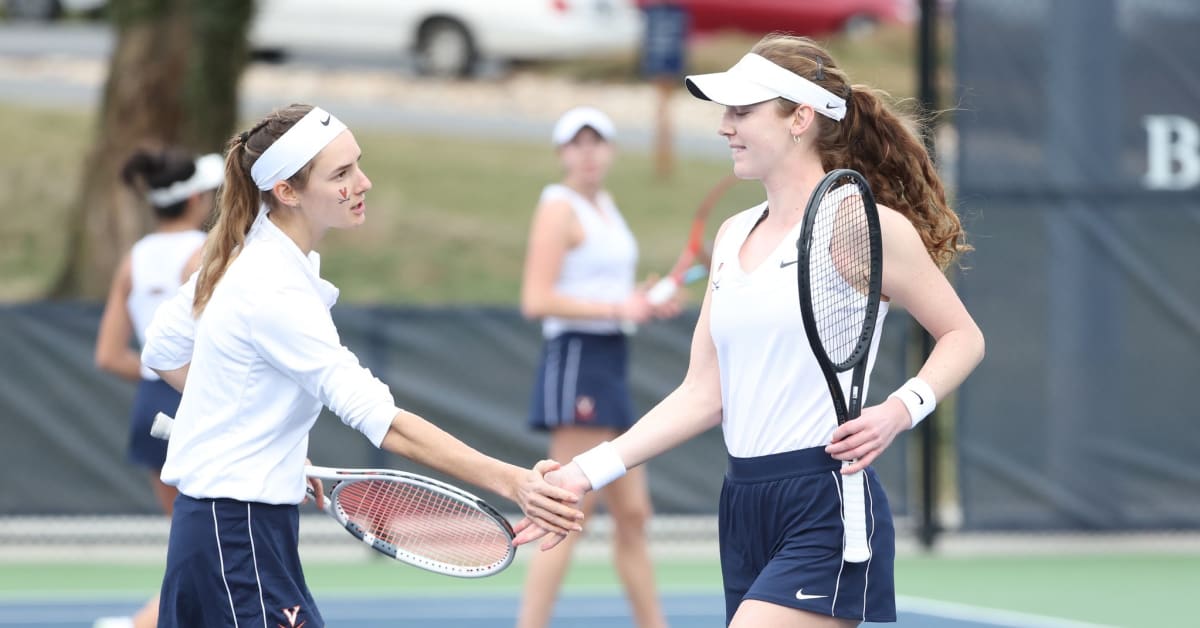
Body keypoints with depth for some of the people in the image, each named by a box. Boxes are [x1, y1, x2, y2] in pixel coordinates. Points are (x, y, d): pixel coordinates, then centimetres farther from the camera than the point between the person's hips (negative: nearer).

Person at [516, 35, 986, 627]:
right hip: (742, 507, 7)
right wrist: (588, 471, 6)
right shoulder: (733, 235, 15)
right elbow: (703, 395, 14)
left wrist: (899, 410, -15)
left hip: (826, 511, -7)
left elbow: (963, 336, 2)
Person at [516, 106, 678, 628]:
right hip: (577, 361, -9)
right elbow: (536, 300, -18)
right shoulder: (560, 207, -9)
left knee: (633, 515, 10)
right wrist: (617, 307, -19)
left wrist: (646, 305, 10)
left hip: (609, 368, 9)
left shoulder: (604, 205, 18)